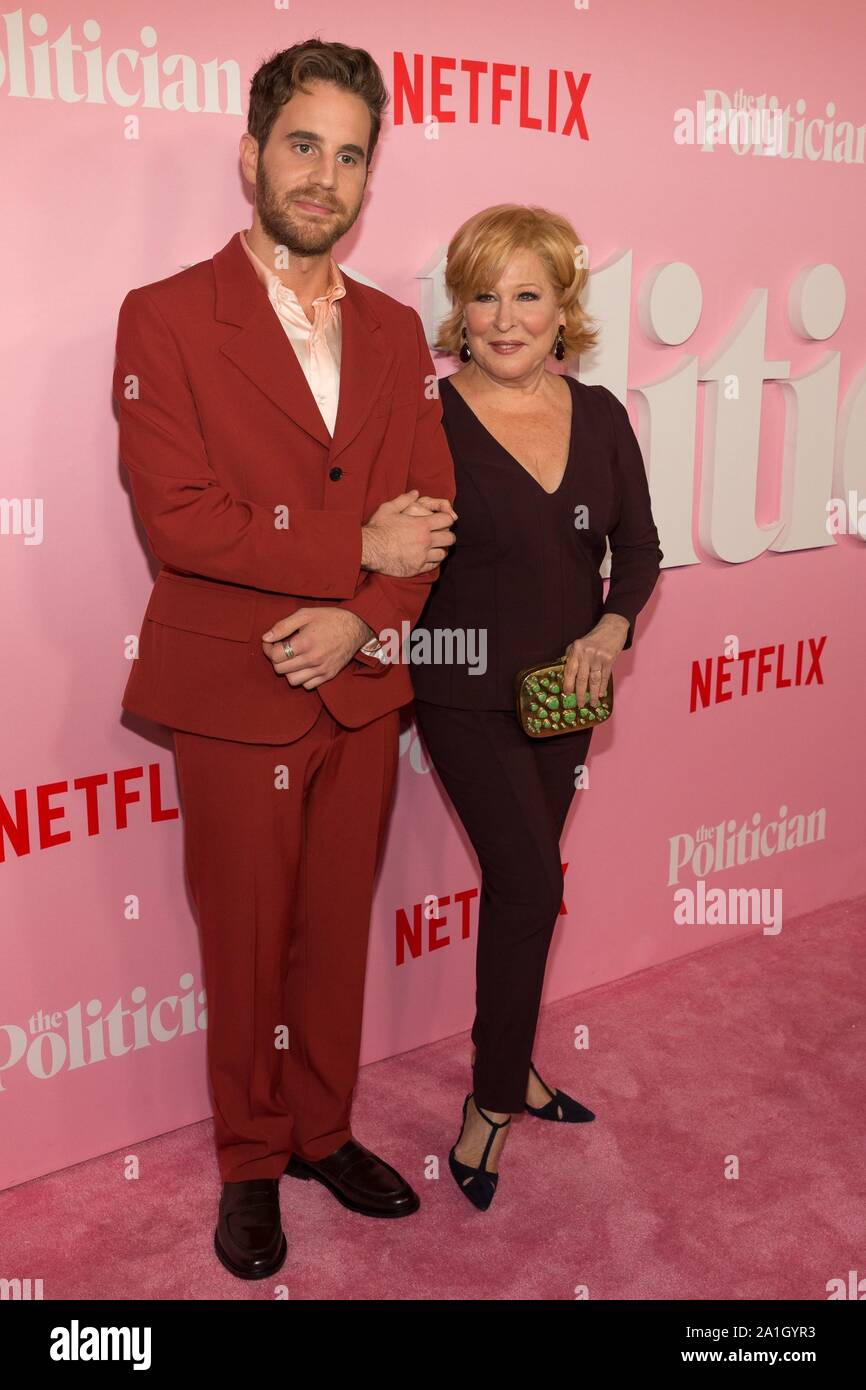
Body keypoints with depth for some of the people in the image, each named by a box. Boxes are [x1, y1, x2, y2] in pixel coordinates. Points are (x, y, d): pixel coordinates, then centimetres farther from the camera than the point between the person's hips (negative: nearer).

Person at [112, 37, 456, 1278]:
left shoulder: (395, 331, 10)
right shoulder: (165, 318, -5)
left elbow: (428, 512, 4)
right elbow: (177, 520, -15)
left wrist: (359, 619, -14)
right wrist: (359, 548, -13)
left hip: (360, 695, 4)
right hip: (235, 701, -4)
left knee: (337, 933, 16)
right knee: (246, 951, 10)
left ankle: (324, 1132, 37)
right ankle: (250, 1165, 31)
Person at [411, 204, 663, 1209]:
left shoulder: (599, 416, 3)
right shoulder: (429, 420, -11)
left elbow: (637, 546, 7)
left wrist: (611, 628, -8)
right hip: (467, 693, -5)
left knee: (521, 880, 16)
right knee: (532, 883, -7)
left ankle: (506, 1069, 35)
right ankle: (493, 1100, 13)